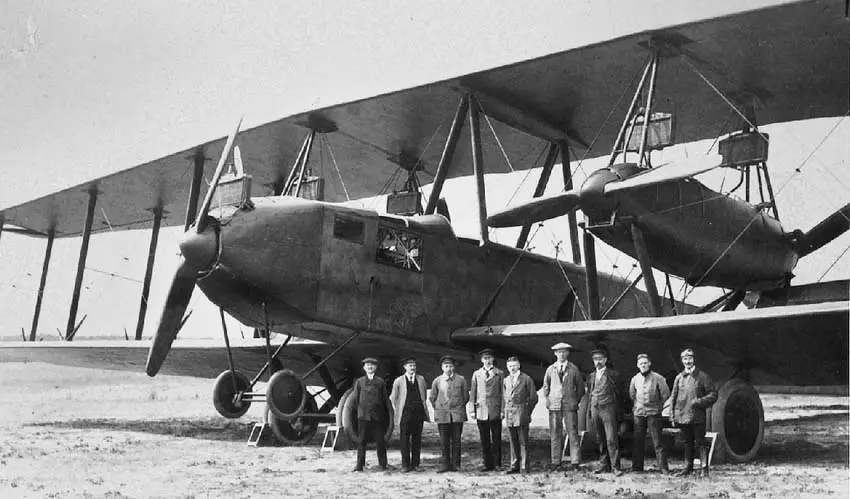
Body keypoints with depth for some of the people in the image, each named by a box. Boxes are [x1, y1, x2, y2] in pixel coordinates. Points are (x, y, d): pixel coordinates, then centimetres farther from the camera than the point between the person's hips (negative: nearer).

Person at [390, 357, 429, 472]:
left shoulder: (421, 379, 9)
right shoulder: (398, 381, 2)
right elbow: (393, 398, 9)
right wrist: (397, 411, 6)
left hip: (419, 413, 2)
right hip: (405, 414, -2)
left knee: (417, 439, 5)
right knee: (404, 440, -4)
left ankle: (415, 463, 12)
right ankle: (405, 464, 2)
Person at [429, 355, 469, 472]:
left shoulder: (461, 379, 3)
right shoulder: (437, 381, 6)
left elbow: (466, 396, 11)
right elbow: (432, 398, 16)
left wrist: (459, 408, 10)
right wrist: (438, 409, 12)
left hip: (457, 414, -1)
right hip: (442, 414, 1)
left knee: (456, 441, 0)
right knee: (444, 442, 2)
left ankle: (455, 464, 7)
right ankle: (446, 465, 8)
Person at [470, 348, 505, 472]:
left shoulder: (500, 373, 7)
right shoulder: (476, 374, 13)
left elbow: (503, 393, 3)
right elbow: (472, 392, 12)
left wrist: (503, 410, -4)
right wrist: (473, 410, 4)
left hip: (495, 411, -2)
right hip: (481, 411, 2)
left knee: (496, 439, 0)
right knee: (484, 440, 4)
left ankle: (497, 464, 6)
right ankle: (488, 464, 11)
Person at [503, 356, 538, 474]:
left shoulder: (526, 379, 0)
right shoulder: (506, 380, 14)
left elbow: (533, 397, 2)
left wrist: (528, 411, 1)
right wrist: (503, 411, 11)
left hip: (521, 414, -4)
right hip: (509, 414, 4)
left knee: (523, 442, -2)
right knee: (513, 442, 8)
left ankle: (524, 467, 2)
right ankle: (514, 466, 13)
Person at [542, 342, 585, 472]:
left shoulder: (574, 369, 6)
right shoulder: (550, 369, 10)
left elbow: (580, 387, 12)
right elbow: (546, 386, 19)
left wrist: (576, 400, 5)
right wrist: (548, 400, 9)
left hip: (570, 406, -1)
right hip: (554, 405, 1)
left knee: (573, 433, -3)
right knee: (555, 434, 1)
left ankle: (575, 462, 1)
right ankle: (555, 462, 6)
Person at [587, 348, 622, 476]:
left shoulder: (612, 374, 4)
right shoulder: (591, 376, 15)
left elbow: (617, 393, 5)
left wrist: (617, 412, 3)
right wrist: (589, 412, 12)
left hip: (608, 409, -4)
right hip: (595, 408, 4)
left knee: (611, 439, -9)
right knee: (600, 440, 6)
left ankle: (615, 466, -7)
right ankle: (604, 465, 13)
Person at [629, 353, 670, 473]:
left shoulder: (658, 378, -5)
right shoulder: (635, 379, 6)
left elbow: (666, 394, 0)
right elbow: (631, 394, 21)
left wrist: (658, 405, 6)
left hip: (653, 413, -3)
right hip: (638, 413, 3)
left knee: (658, 441, -5)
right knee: (638, 441, 6)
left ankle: (662, 467, -1)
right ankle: (637, 467, 13)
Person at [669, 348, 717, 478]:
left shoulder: (702, 376, -1)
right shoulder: (679, 377, 9)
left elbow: (713, 394, -1)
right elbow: (673, 397, 13)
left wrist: (699, 402, -14)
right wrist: (672, 415, 8)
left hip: (698, 417, -4)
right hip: (683, 416, 4)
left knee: (700, 442, -3)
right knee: (687, 443, 13)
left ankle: (704, 468, 1)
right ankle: (688, 467, 21)